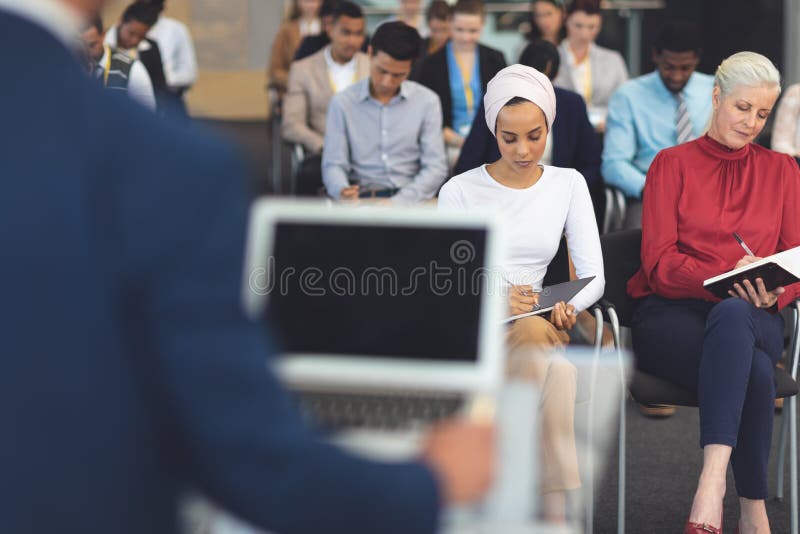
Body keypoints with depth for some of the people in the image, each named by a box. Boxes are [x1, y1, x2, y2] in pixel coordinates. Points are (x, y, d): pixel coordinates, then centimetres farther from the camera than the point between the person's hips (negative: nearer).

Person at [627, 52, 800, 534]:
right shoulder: (673, 164, 11)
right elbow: (659, 262, -1)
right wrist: (728, 277, -20)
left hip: (753, 317, 1)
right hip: (672, 313, -1)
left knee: (731, 315, -41)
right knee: (755, 370, -37)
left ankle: (713, 479, -51)